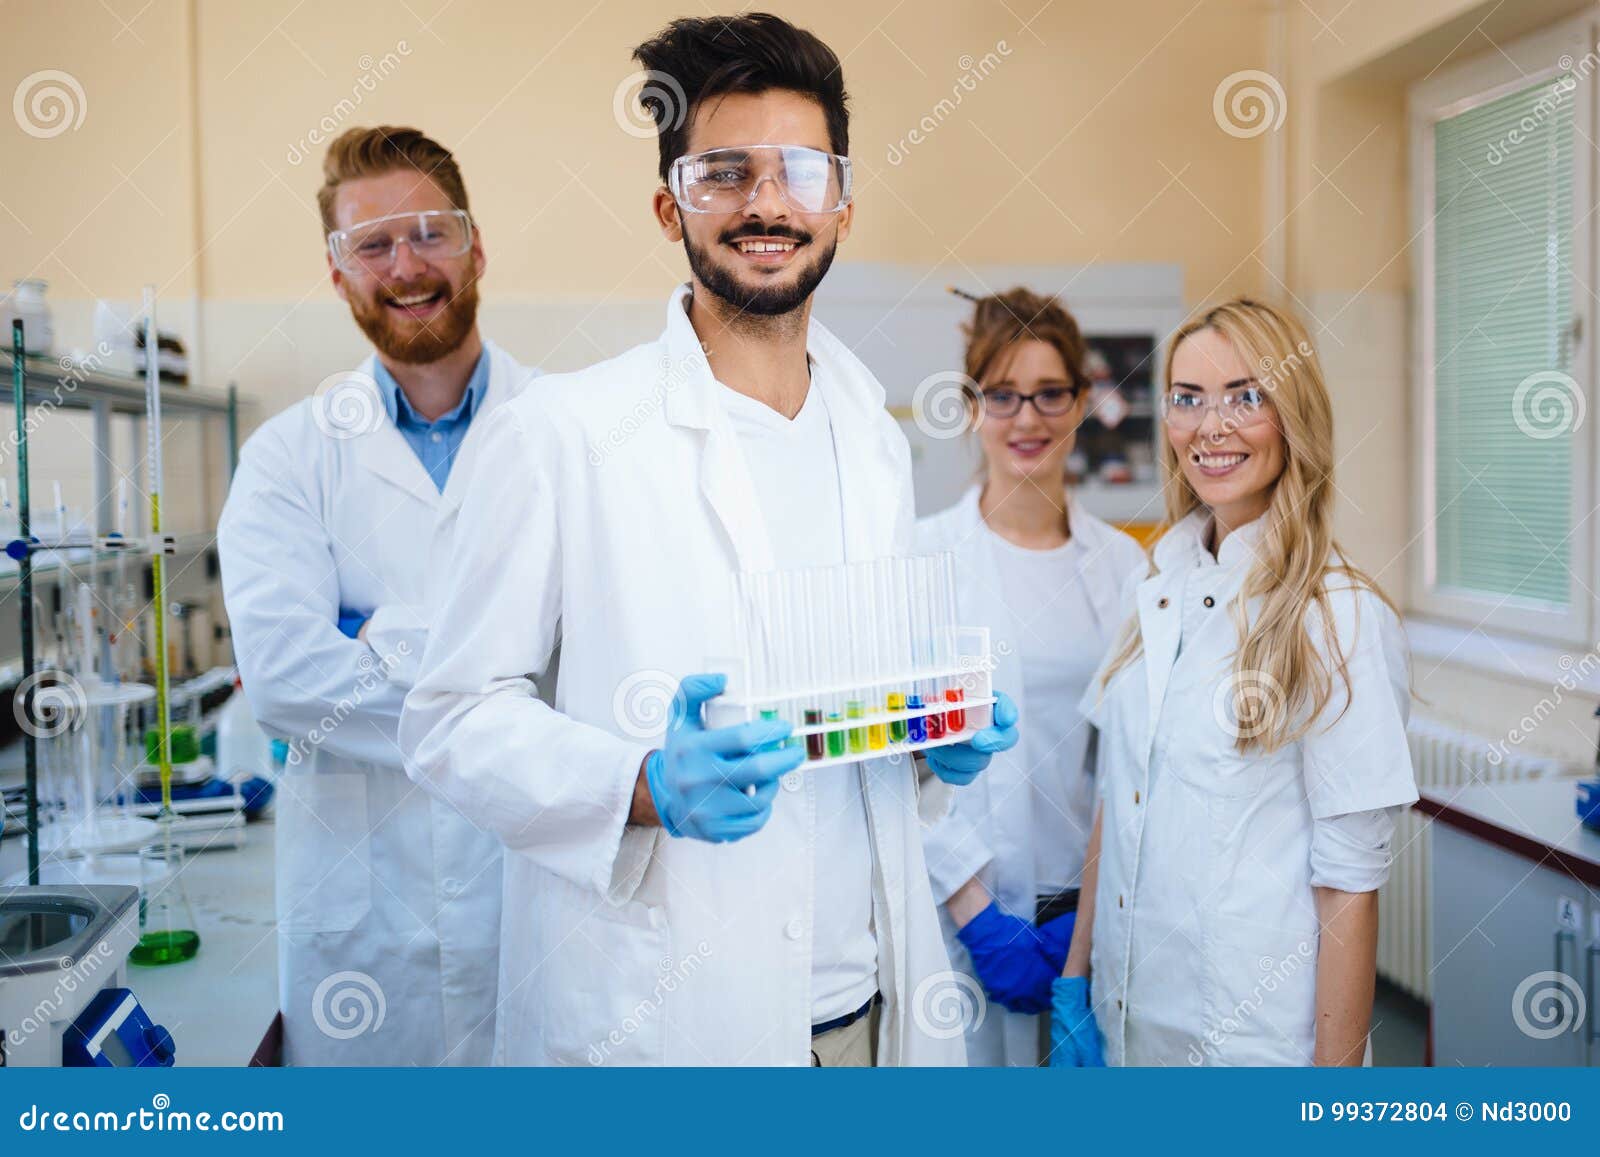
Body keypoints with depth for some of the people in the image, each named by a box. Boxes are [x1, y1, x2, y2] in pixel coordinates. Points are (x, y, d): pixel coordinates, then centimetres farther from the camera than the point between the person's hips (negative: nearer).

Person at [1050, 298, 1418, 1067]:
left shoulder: (1340, 616, -15)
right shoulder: (1163, 588, 3)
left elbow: (1350, 884, -15)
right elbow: (1115, 804, 9)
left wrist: (1335, 1085, -14)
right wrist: (1075, 980, 8)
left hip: (1258, 1033, -5)